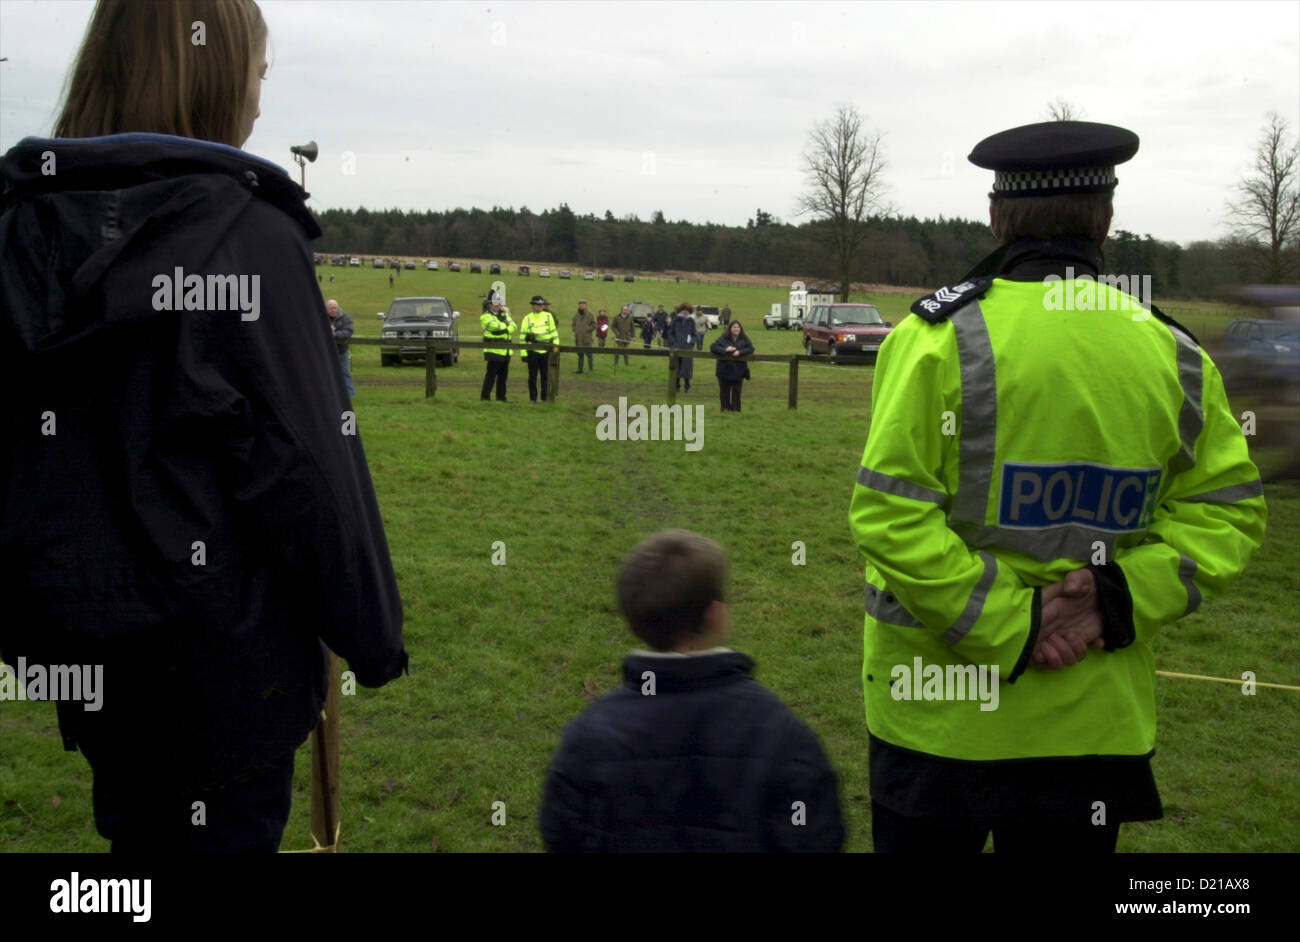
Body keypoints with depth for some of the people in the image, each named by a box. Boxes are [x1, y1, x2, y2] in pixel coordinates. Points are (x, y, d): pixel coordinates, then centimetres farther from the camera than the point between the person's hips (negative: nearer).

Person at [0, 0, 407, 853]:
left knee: (136, 826, 23)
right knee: (228, 827, 11)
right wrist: (374, 635, -8)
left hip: (77, 639, 6)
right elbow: (309, 461, -19)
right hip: (223, 652, -6)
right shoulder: (248, 231, -18)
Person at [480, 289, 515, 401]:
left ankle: (501, 396, 17)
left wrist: (505, 329, -14)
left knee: (503, 374, 10)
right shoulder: (486, 316, -5)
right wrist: (506, 325, -3)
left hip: (506, 351, 7)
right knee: (491, 374, -8)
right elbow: (496, 326, -21)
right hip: (494, 350, -7)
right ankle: (485, 396, -3)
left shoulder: (504, 314, 17)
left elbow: (513, 326, 7)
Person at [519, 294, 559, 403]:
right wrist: (523, 353, -1)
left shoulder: (548, 316, 6)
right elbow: (522, 336, 4)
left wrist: (556, 343, 4)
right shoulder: (527, 319, 3)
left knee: (546, 375, 5)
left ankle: (545, 397, 13)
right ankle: (533, 398, 10)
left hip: (546, 350, 1)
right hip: (532, 351, -1)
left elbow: (553, 331, 13)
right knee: (532, 376, 3)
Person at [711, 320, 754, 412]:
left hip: (739, 370, 1)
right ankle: (725, 408, 14)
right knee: (724, 390, 4)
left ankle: (735, 408, 8)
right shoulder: (723, 339, 0)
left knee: (736, 390, 1)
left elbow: (751, 348, -4)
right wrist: (725, 350, -17)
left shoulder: (744, 339, 5)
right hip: (725, 369, -1)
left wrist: (740, 352, -19)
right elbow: (713, 348, -5)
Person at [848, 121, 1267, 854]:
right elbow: (1227, 508, 1)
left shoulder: (943, 335, -12)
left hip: (943, 707, -3)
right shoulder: (1173, 354, 0)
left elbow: (889, 511, -18)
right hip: (1099, 719, 3)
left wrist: (1008, 623, -14)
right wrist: (1123, 597, -8)